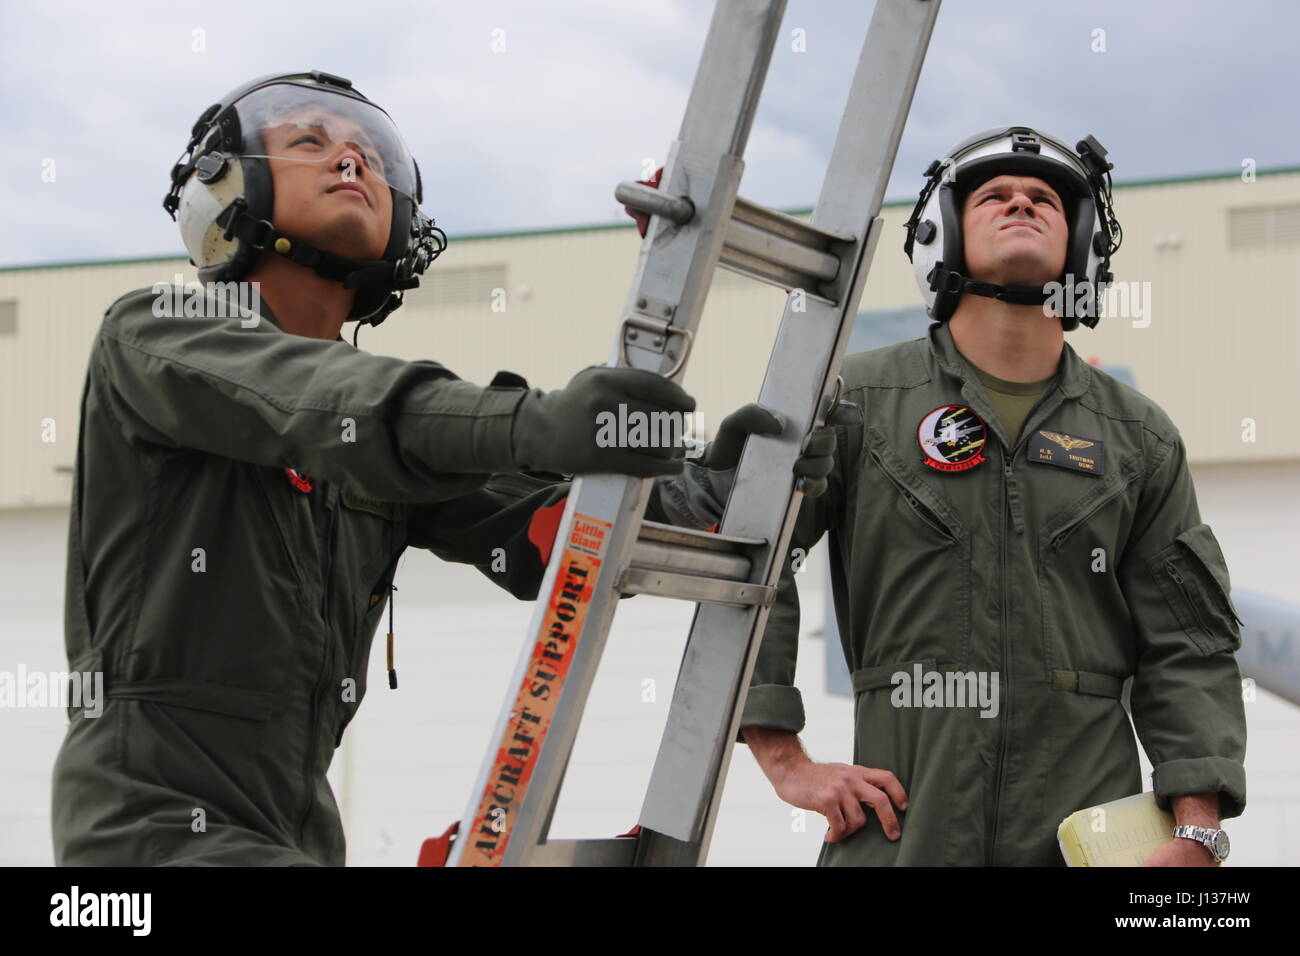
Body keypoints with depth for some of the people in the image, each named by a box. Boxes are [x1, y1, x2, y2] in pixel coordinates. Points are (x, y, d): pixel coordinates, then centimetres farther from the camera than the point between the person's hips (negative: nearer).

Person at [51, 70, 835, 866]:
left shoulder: (401, 450, 15)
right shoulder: (156, 331, -3)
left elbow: (542, 536, 1)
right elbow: (306, 401, -22)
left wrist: (709, 490, -17)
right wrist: (529, 423, -38)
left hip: (301, 829, 7)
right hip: (154, 821, -7)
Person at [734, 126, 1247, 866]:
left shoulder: (1140, 438, 10)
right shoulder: (857, 402, 3)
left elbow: (1189, 648, 7)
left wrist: (1199, 833, -5)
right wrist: (786, 761, -6)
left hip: (1089, 837, 2)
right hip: (903, 835, -2)